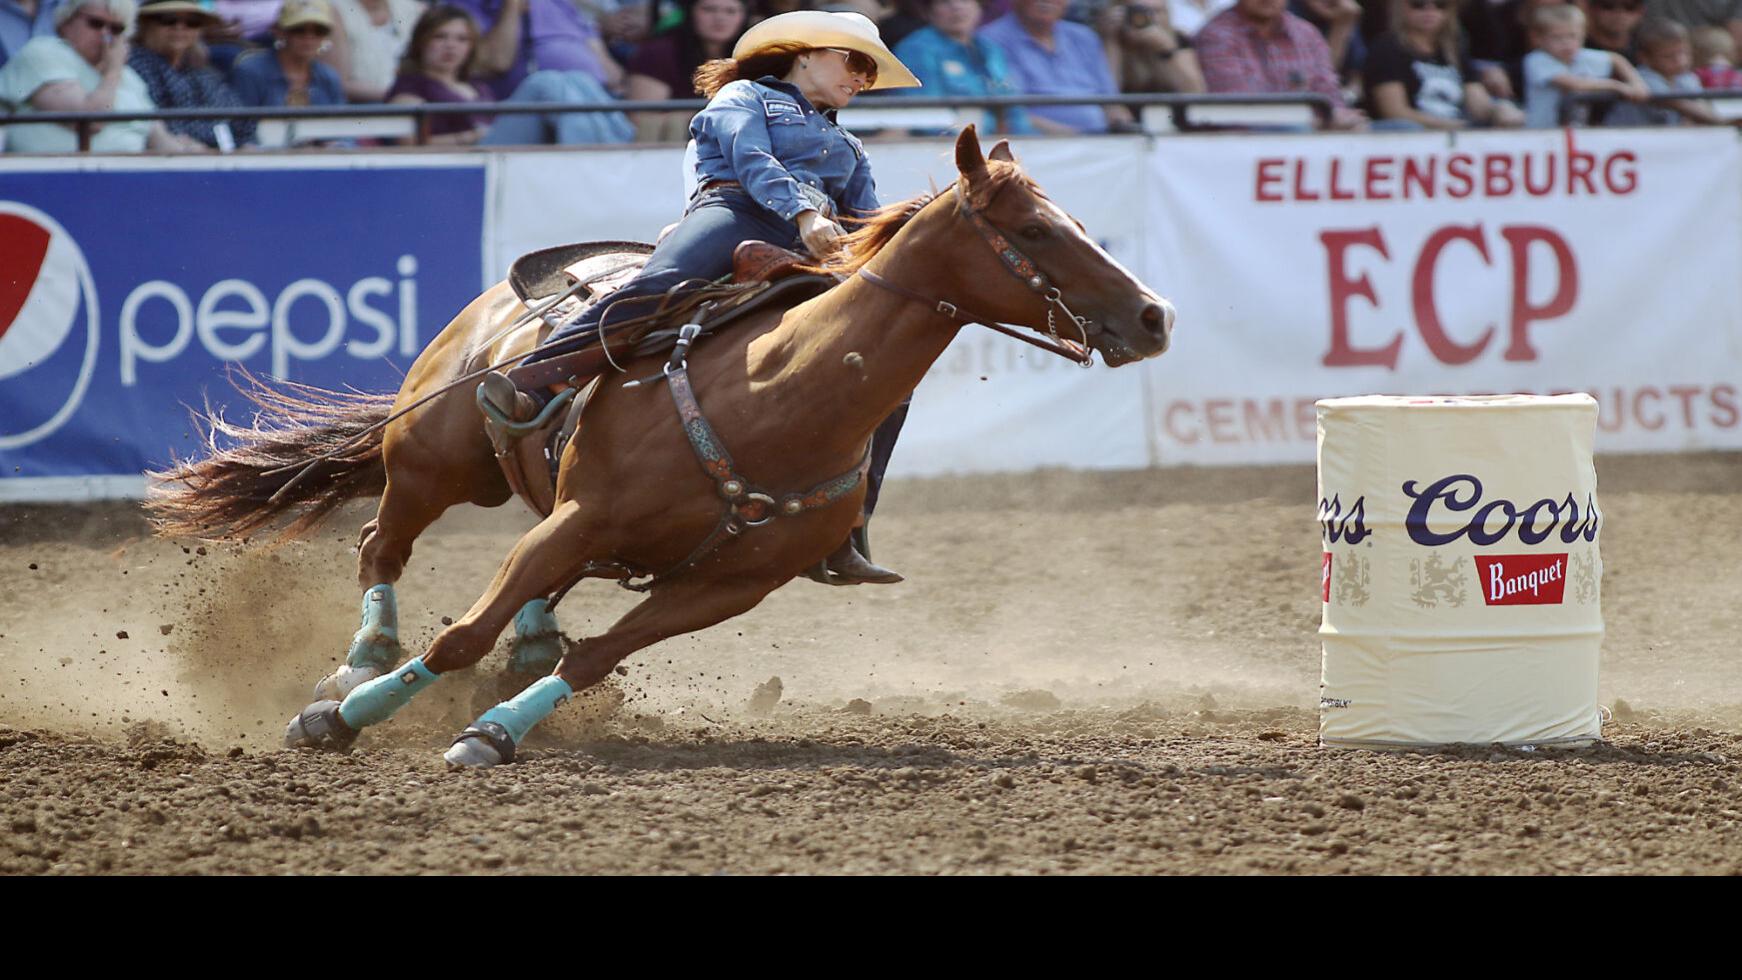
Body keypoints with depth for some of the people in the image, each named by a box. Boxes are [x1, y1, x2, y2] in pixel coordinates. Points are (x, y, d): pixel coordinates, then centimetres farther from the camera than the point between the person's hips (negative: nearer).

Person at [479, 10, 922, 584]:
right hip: (736, 215, -6)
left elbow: (870, 221, 28)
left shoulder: (848, 148, 40)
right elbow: (752, 162, 1)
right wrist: (804, 213, -18)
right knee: (660, 285, -37)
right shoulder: (746, 97, 21)